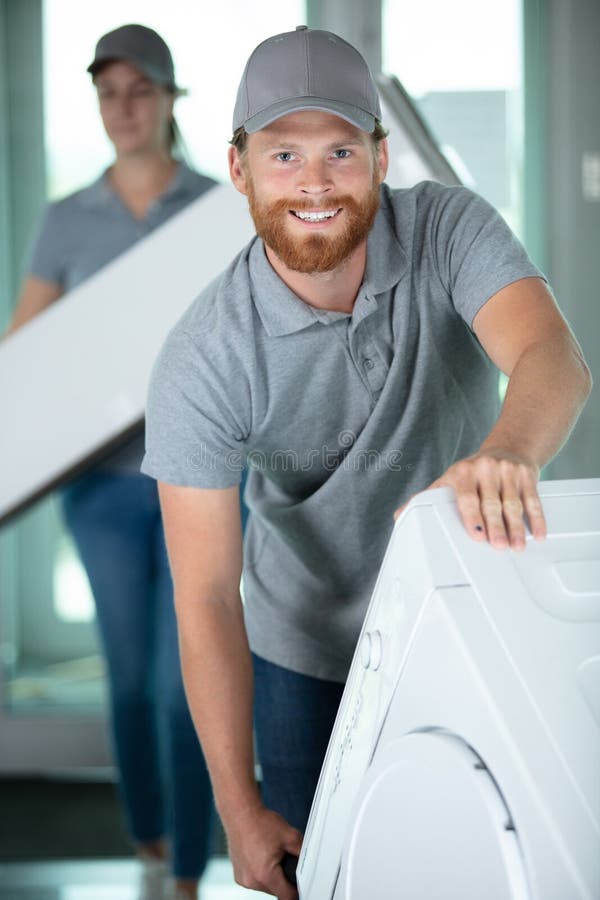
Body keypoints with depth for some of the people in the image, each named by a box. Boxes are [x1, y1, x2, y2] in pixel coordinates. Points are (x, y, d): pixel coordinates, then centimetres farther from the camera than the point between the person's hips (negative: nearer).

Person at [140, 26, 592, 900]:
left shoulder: (449, 229, -19)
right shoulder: (202, 359, -24)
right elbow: (207, 597, -23)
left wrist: (505, 453, -60)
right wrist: (240, 810, -24)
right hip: (308, 652, -1)